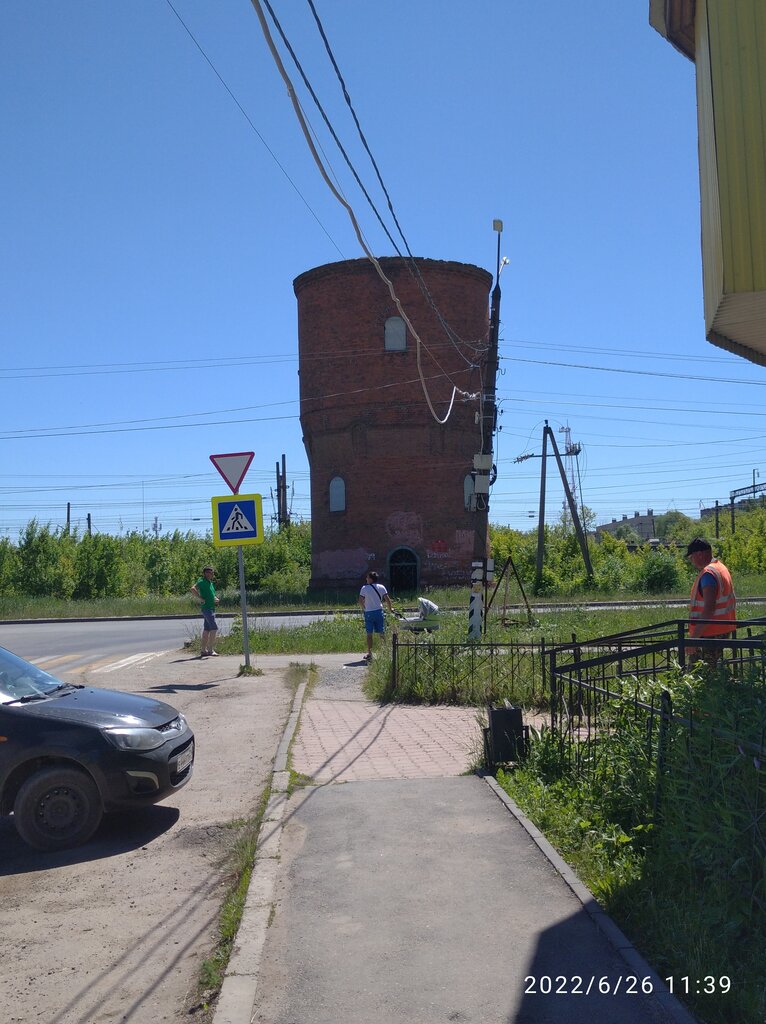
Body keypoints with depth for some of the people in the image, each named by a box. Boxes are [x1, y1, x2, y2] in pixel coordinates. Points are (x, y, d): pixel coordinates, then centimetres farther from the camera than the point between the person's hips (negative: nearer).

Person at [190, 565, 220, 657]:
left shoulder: (211, 583, 17)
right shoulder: (202, 581, -10)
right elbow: (192, 589, -25)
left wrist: (216, 599, 12)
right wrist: (200, 598, -23)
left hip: (211, 608, 9)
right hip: (206, 608, -9)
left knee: (207, 630, 10)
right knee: (214, 628, -14)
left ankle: (203, 650, 13)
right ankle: (210, 650, -14)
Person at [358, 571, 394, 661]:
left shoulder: (365, 588, -5)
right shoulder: (381, 587, 2)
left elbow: (360, 601, -7)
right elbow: (387, 599, 0)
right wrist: (390, 609, 13)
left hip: (368, 613, -2)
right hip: (379, 611, 2)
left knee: (369, 634, 3)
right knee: (381, 633, 8)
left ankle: (369, 653, 2)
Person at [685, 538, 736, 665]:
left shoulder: (708, 574, -18)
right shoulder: (721, 567, 14)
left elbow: (709, 609, -26)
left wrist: (694, 638, -27)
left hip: (710, 634, -10)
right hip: (723, 630, 10)